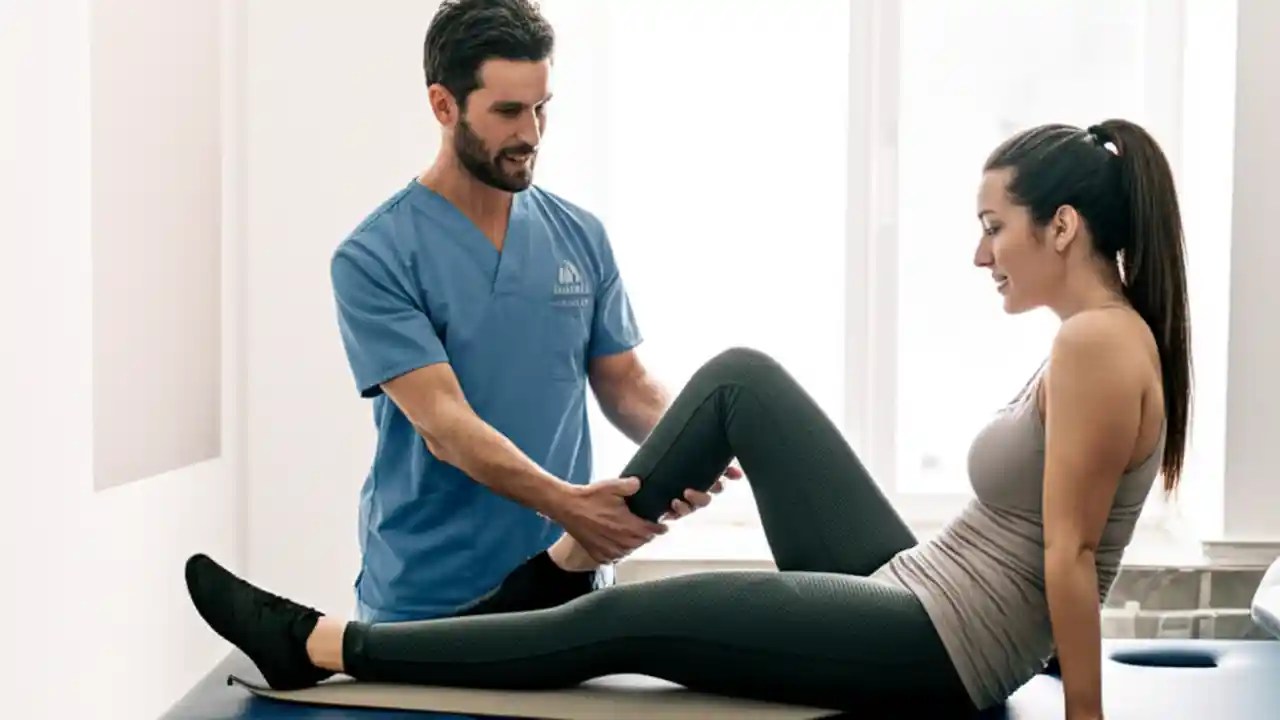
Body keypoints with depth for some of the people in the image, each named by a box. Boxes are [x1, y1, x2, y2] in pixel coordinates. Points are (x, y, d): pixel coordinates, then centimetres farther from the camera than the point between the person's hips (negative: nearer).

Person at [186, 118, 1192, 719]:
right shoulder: (1106, 337, 10)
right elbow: (1062, 549, 18)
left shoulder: (1096, 343, -21)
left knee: (619, 623, -8)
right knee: (741, 380, 7)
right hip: (908, 593, 9)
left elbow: (1072, 552, -21)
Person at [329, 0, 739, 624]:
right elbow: (444, 424, -20)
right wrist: (563, 502, -33)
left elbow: (624, 381, 6)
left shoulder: (581, 238, 4)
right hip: (426, 600, -4)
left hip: (565, 584, 4)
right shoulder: (375, 258, -11)